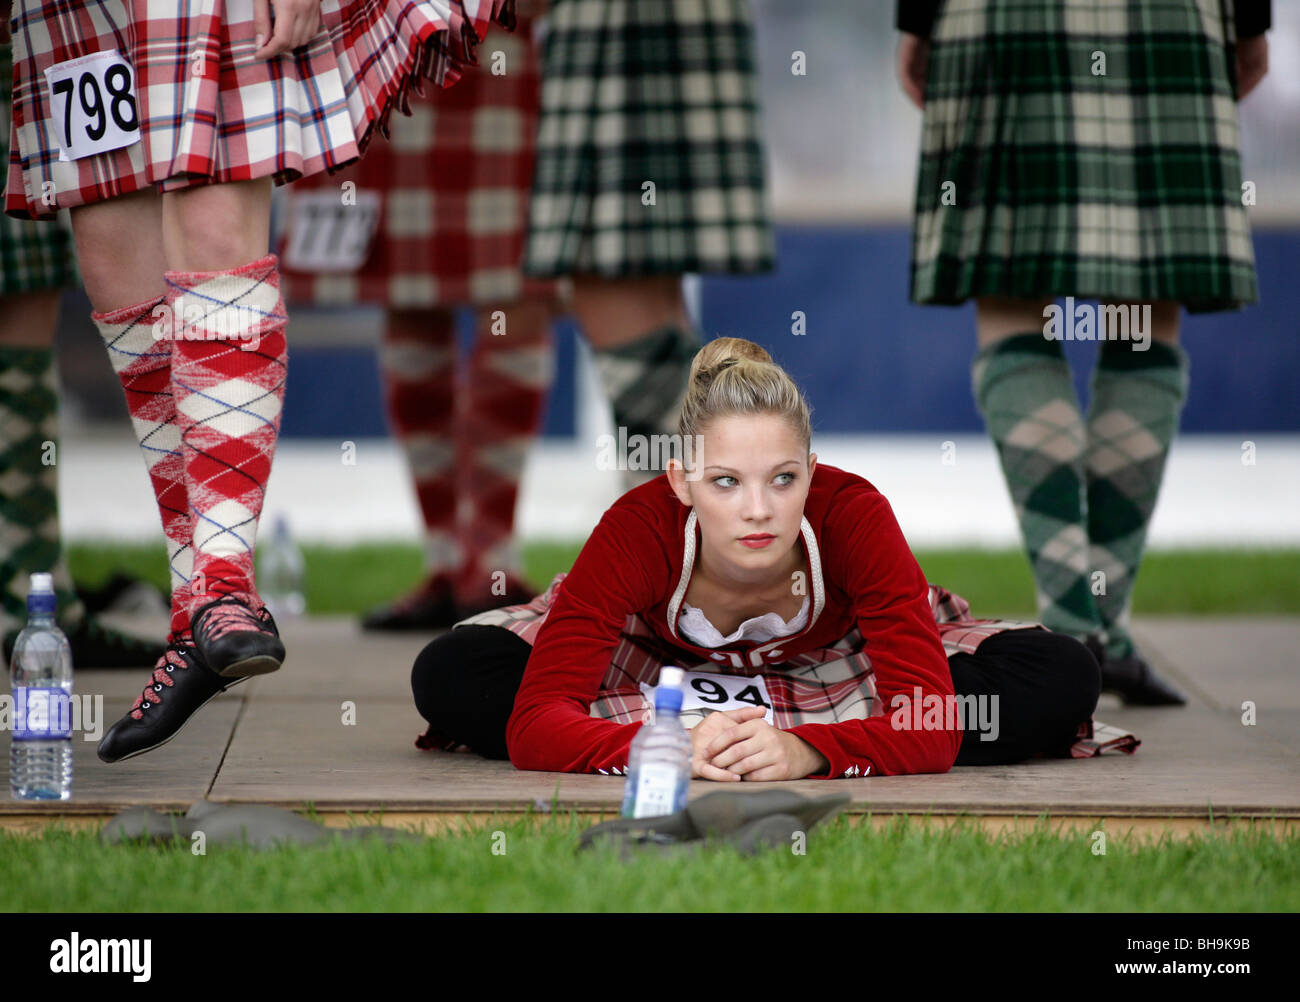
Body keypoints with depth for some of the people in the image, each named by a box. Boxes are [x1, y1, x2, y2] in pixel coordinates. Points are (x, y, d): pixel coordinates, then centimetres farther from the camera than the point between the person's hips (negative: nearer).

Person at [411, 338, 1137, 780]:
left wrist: (804, 752, -59)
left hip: (832, 659, 1)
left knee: (1062, 679, -24)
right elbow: (534, 725, -40)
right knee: (451, 675, -25)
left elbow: (933, 727, -41)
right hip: (661, 657, 0)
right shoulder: (641, 527, -37)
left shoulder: (852, 514, -37)